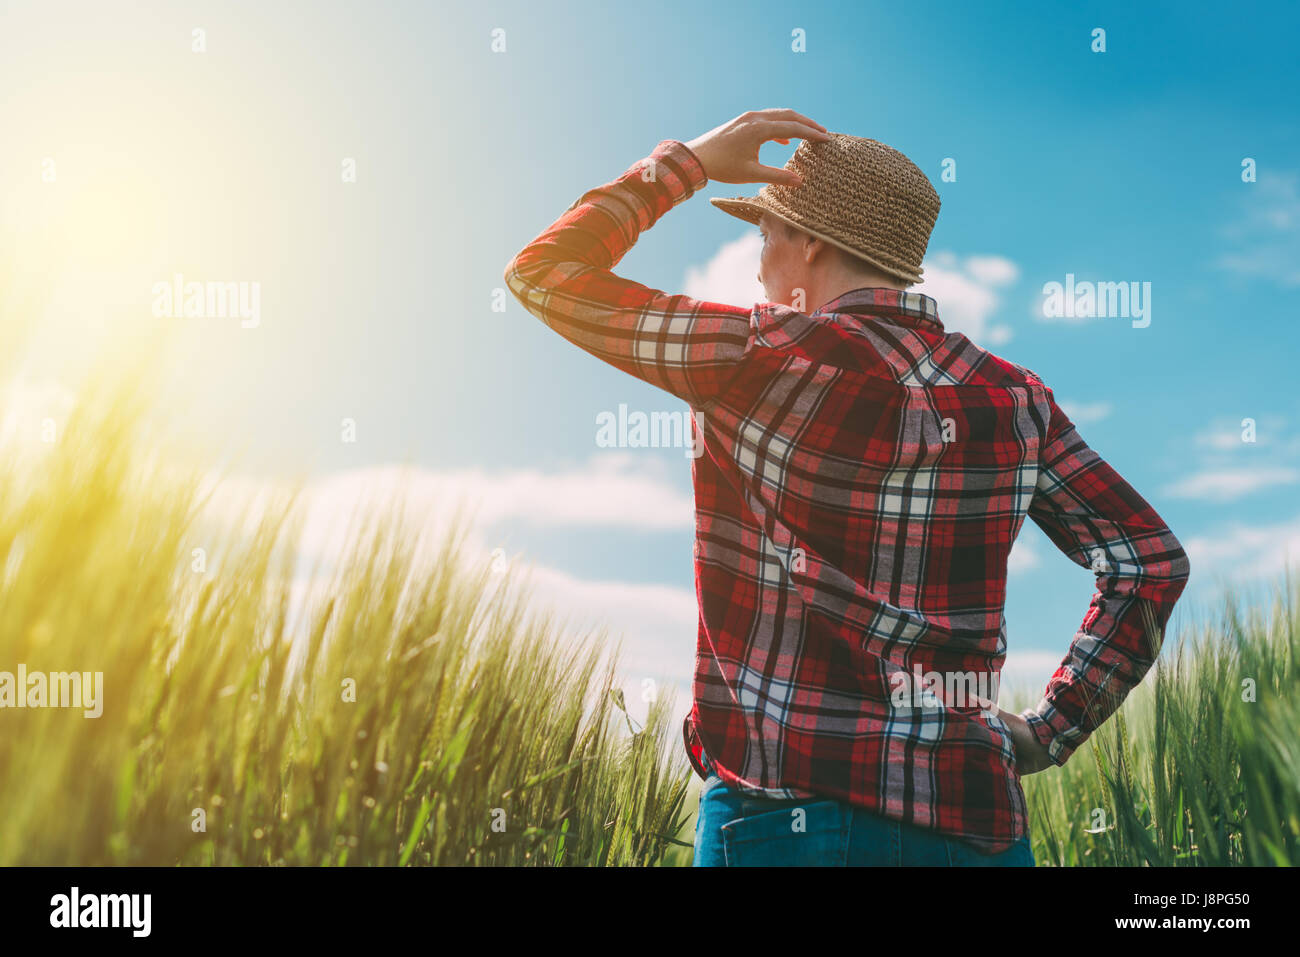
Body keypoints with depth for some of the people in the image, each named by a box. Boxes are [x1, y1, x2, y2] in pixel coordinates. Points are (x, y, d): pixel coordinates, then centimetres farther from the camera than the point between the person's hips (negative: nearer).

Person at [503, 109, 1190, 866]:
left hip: (791, 816, -5)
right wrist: (1053, 731, 7)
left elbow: (544, 273, -3)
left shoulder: (770, 358, -11)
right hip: (976, 821, 5)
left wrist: (687, 163, 6)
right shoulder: (1014, 399, 4)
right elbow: (1153, 559, 4)